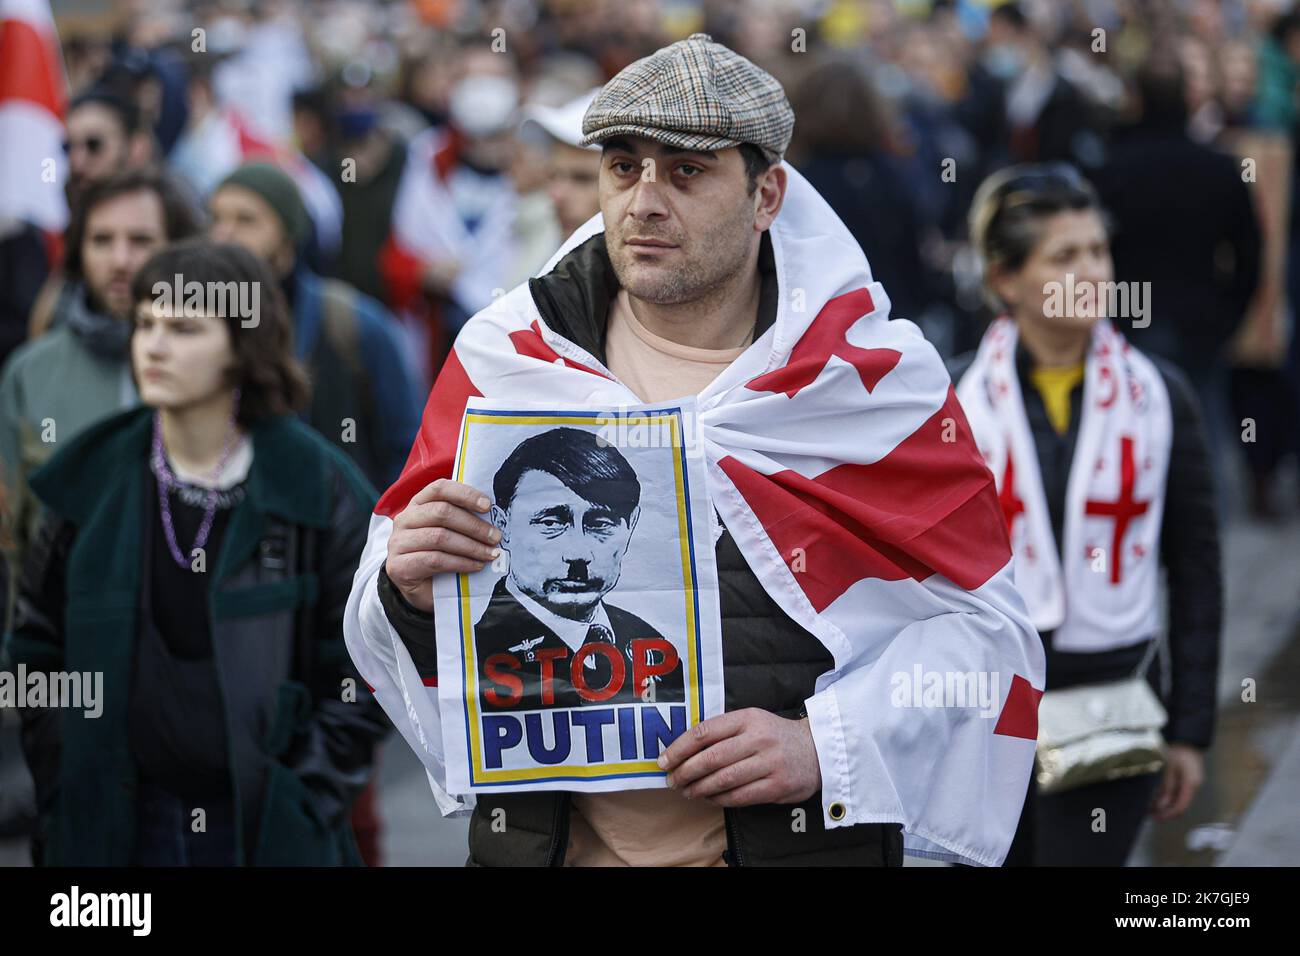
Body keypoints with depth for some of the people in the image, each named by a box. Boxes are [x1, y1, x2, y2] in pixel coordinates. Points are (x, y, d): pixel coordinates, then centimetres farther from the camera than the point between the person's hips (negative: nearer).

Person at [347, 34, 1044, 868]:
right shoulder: (507, 354, 1)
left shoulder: (874, 372, -3)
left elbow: (983, 624, -3)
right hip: (550, 836, 2)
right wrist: (410, 589, -16)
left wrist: (824, 746, -16)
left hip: (799, 835, -1)